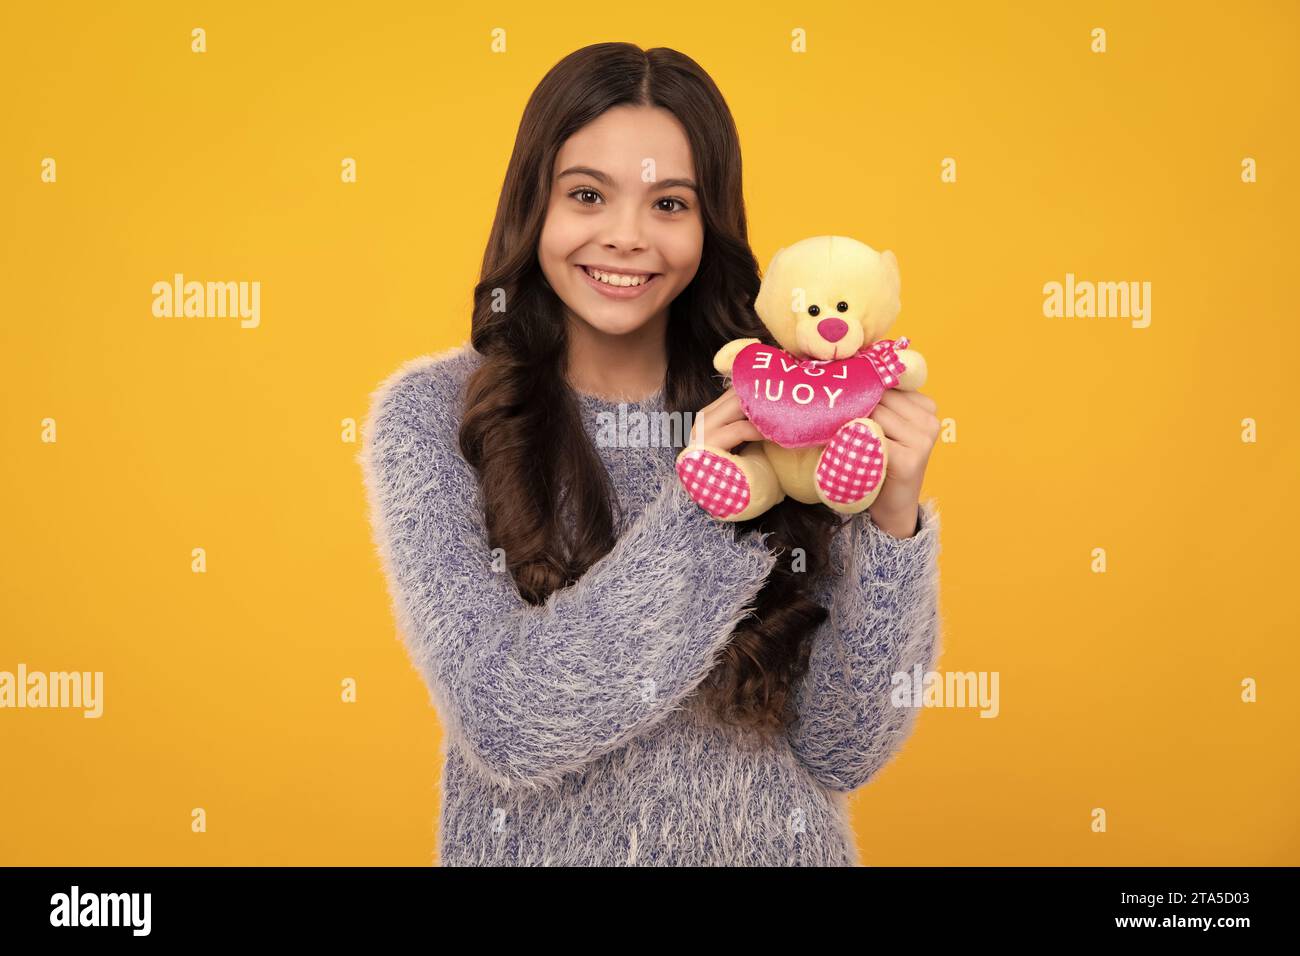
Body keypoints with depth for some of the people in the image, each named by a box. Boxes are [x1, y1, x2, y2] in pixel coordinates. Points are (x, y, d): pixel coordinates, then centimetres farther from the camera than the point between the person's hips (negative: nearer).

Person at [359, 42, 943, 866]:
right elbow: (505, 731, -20)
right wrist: (701, 511, -28)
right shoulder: (431, 414, -12)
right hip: (543, 845, -1)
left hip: (769, 841, 2)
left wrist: (891, 525, -22)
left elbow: (840, 755, -9)